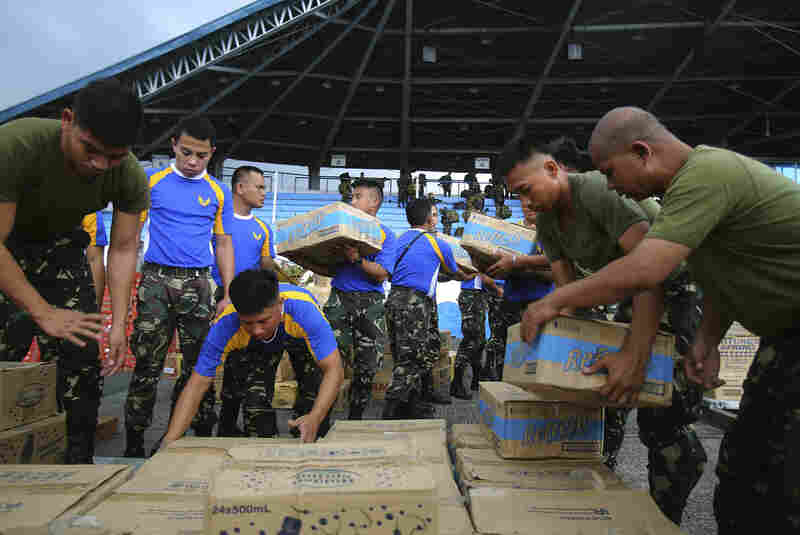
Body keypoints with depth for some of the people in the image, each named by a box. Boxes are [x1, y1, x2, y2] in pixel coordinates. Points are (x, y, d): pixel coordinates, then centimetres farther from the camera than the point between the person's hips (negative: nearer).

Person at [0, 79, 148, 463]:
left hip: (61, 247, 3)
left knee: (81, 359, -1)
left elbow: (123, 250, -15)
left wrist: (118, 325, -22)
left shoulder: (131, 178, -23)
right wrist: (43, 313, -33)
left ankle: (77, 464, 13)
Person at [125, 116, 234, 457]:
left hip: (197, 283, 2)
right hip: (156, 279, -1)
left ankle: (204, 436, 15)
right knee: (147, 363, 0)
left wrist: (228, 295, 5)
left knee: (200, 364, 5)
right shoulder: (152, 181, 6)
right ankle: (133, 444, 11)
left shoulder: (218, 192, 11)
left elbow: (223, 244, 12)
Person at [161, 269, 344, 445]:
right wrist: (170, 441, -40)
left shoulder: (304, 309, -45)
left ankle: (311, 445, 7)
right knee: (255, 394, -16)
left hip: (302, 336, -1)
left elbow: (334, 370, -45)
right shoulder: (225, 325, -38)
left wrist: (315, 419, -60)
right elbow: (197, 385, -31)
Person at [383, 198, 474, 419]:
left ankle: (409, 411, 19)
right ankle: (390, 414, -11)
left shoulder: (400, 240, 19)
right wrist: (468, 277, 44)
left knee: (403, 358, 12)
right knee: (410, 361, -6)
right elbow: (455, 272, 20)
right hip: (414, 303, -7)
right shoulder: (437, 244, 3)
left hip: (393, 299, 7)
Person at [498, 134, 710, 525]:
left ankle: (664, 520, 11)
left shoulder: (599, 189, -28)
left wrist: (636, 353, -46)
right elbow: (566, 291, -3)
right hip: (622, 302, 8)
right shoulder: (546, 222, -2)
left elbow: (650, 267, -37)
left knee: (662, 418, -11)